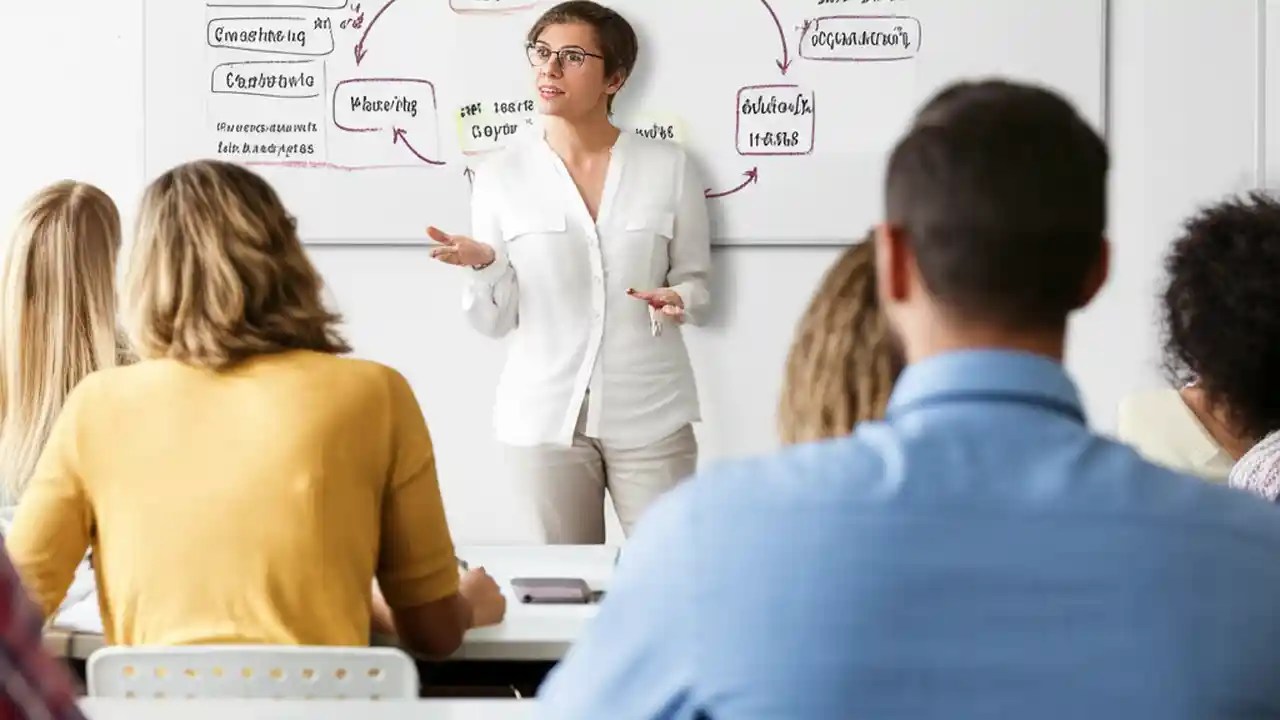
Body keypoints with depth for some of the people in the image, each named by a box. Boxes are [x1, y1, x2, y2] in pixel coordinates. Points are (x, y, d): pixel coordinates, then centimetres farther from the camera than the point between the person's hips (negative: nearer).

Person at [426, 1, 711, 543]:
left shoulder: (667, 167, 0)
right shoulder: (501, 175, 1)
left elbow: (696, 281, 9)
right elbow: (495, 321, 2)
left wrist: (677, 301, -13)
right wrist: (484, 267, -18)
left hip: (650, 415, 0)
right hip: (544, 416, 1)